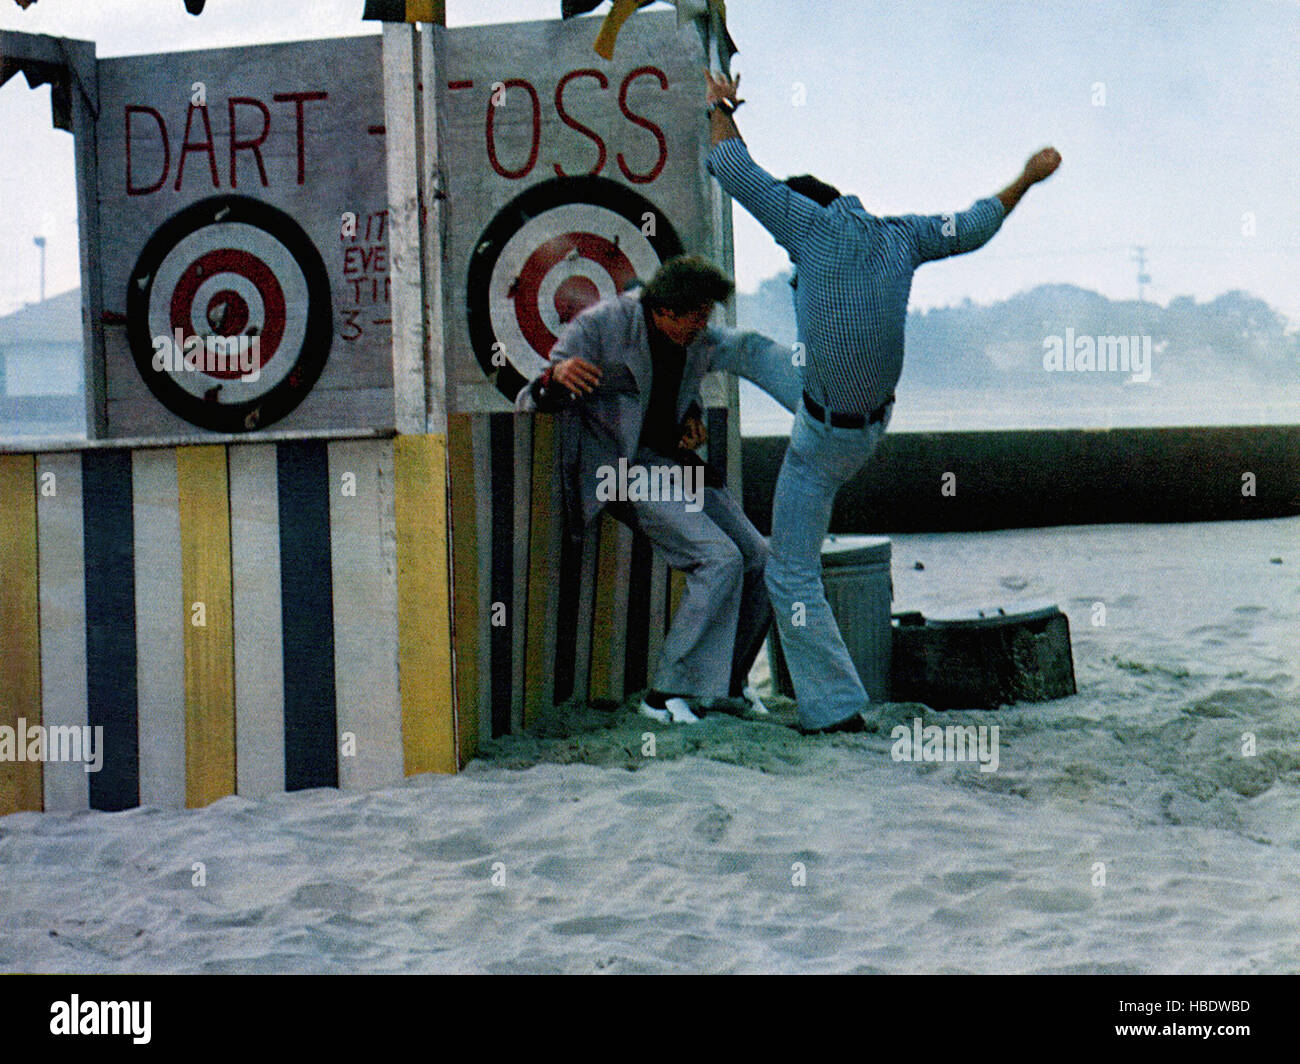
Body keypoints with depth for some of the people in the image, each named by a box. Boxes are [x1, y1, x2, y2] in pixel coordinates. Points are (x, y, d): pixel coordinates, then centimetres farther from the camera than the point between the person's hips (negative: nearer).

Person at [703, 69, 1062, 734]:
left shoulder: (817, 224, -13)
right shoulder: (897, 235, 3)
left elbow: (735, 172, -7)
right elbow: (973, 228, 19)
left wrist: (721, 110, 11)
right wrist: (1027, 180, 34)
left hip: (824, 434, -7)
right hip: (875, 423, 8)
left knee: (791, 574, 0)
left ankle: (835, 708, -1)